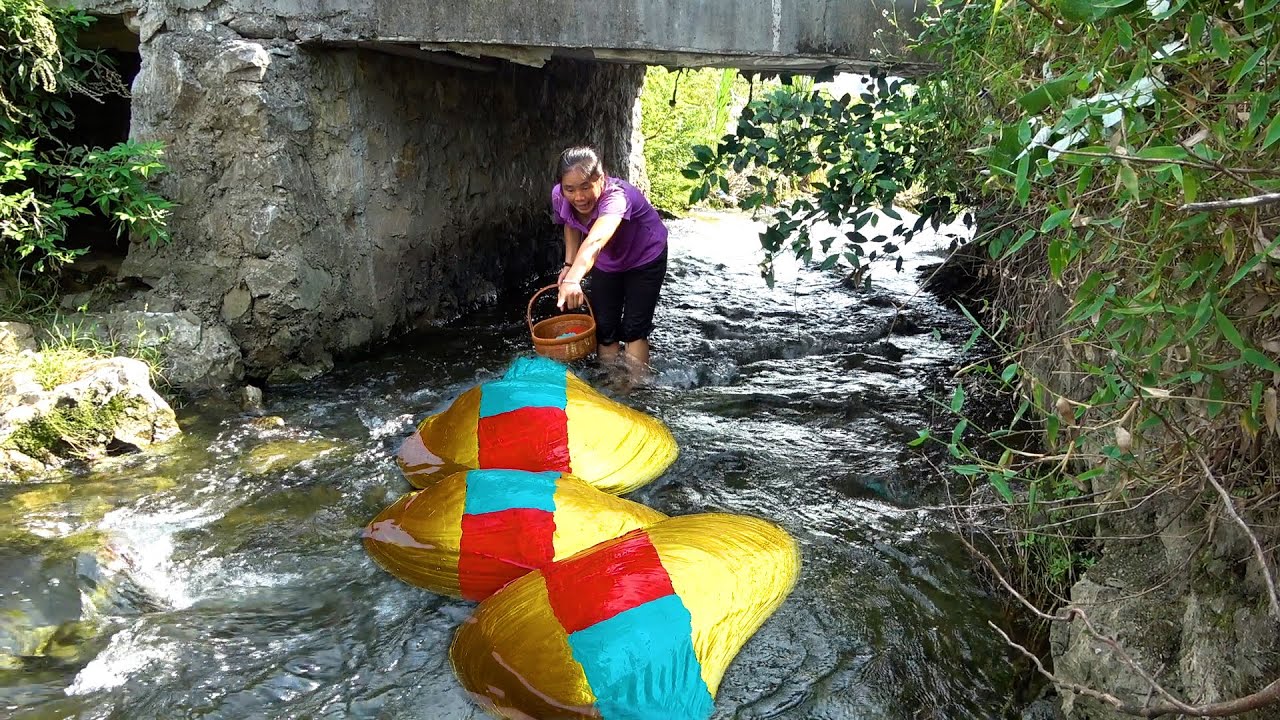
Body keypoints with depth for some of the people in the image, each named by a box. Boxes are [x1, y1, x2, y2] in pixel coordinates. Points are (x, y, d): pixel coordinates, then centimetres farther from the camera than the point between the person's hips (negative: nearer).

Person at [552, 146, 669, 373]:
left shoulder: (616, 196, -43)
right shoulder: (559, 196, -23)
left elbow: (595, 241, -62)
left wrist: (573, 280, -77)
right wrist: (569, 265, -9)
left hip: (645, 259, -5)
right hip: (606, 263, 5)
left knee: (633, 330, -7)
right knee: (604, 328, 5)